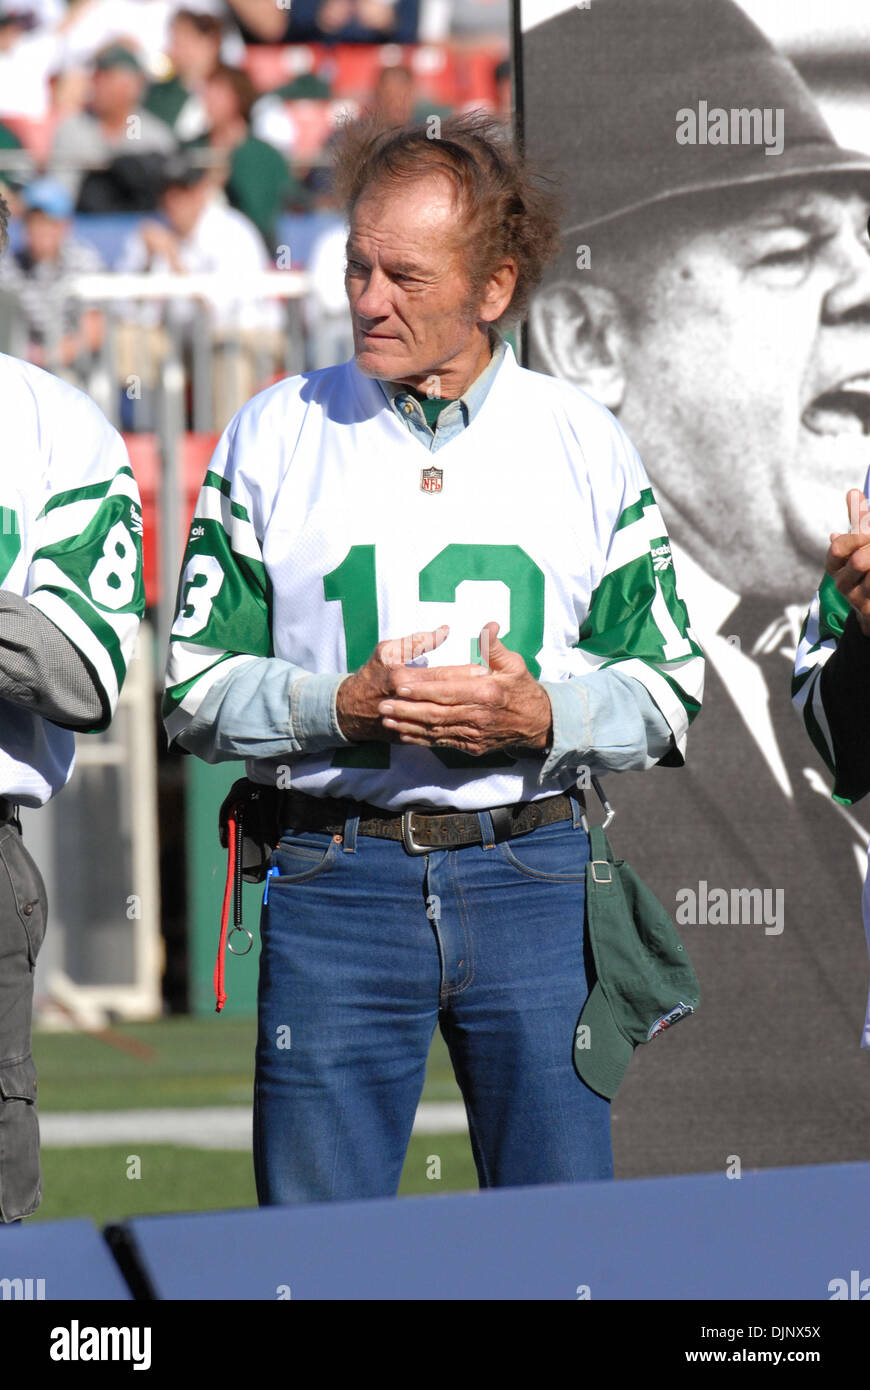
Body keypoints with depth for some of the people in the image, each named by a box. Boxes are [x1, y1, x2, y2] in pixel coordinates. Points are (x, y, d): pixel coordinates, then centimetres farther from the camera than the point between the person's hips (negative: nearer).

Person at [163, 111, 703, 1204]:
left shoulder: (587, 447, 7)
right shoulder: (275, 437, 5)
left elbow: (666, 690, 8)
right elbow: (196, 689, 4)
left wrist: (540, 715, -12)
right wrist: (343, 707, -13)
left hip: (534, 875, 1)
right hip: (336, 878, 0)